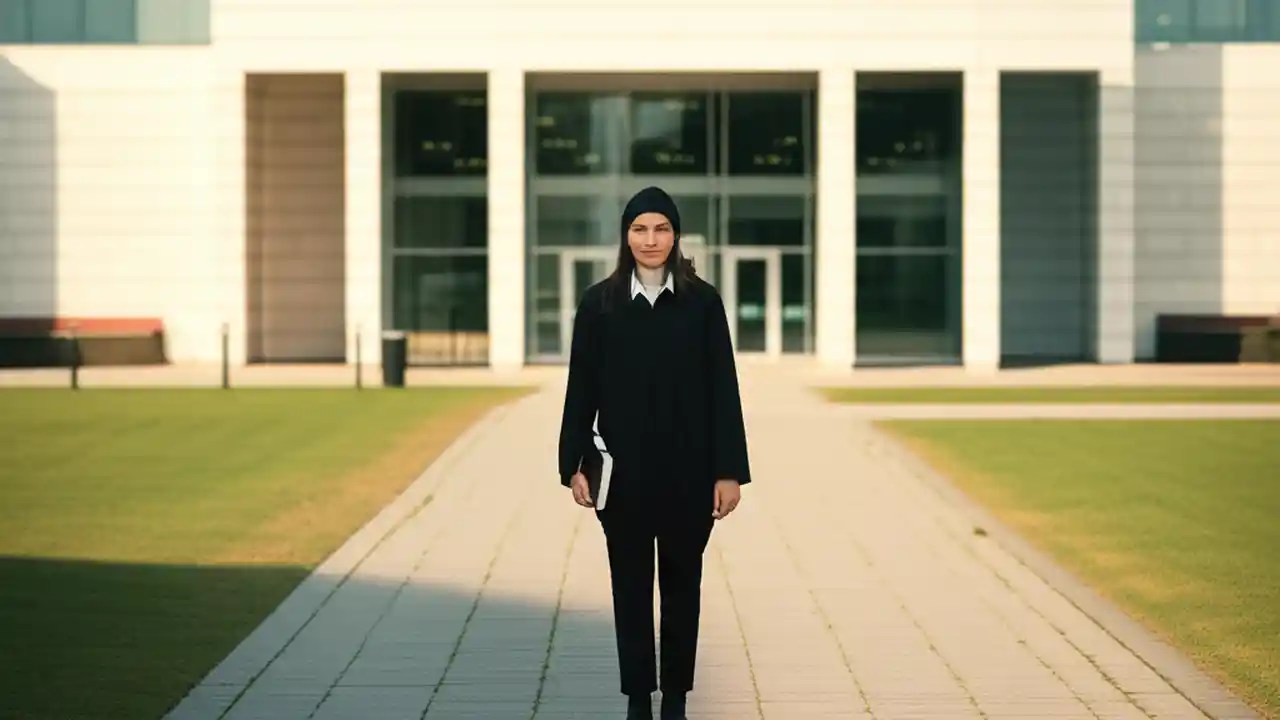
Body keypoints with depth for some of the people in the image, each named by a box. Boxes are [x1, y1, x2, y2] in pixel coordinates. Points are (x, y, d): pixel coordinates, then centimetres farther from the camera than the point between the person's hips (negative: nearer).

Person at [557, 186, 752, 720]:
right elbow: (581, 390, 2)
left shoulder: (702, 301, -1)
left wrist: (729, 470, -6)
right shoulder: (599, 302, 1)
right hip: (624, 470, 0)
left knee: (682, 585, 8)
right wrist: (574, 465, -2)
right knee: (631, 587, 6)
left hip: (688, 469, 0)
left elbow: (723, 389, -2)